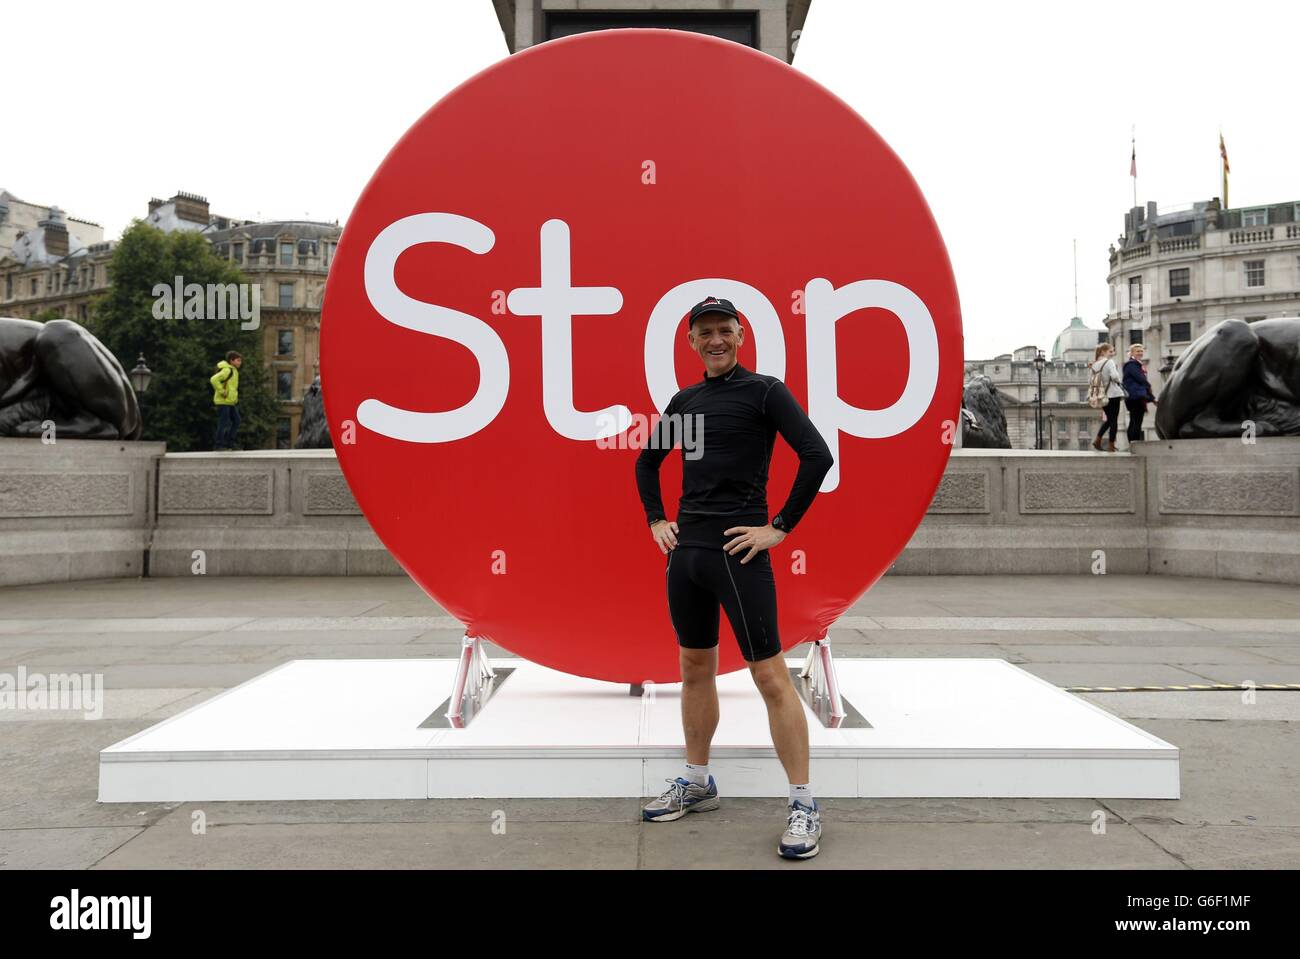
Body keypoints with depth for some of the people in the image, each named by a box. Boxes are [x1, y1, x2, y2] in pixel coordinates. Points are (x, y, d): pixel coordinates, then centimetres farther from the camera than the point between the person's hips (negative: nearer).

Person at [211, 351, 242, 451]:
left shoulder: (234, 371, 15)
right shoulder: (227, 370, -16)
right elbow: (214, 380, -28)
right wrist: (222, 392, -23)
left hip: (231, 401, 10)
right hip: (223, 401, -10)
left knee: (236, 421, 9)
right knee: (224, 423, -6)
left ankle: (229, 443, 15)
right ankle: (218, 445, 1)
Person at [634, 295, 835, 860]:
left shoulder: (764, 391, -4)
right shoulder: (685, 400, 14)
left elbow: (817, 456, -14)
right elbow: (647, 460, 26)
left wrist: (780, 528, -14)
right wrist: (656, 520, 15)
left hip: (738, 551, -7)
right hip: (685, 550, 7)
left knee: (770, 676, -4)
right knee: (695, 669, 15)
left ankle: (803, 803, 7)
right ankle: (696, 783, 30)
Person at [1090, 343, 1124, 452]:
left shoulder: (1095, 365, 8)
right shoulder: (1109, 362, -11)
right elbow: (1115, 377, -22)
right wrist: (1118, 380, -2)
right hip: (1113, 394, -6)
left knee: (1109, 419, 19)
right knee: (1114, 420, 1)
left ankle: (1097, 440, 8)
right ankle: (1111, 445, 1)